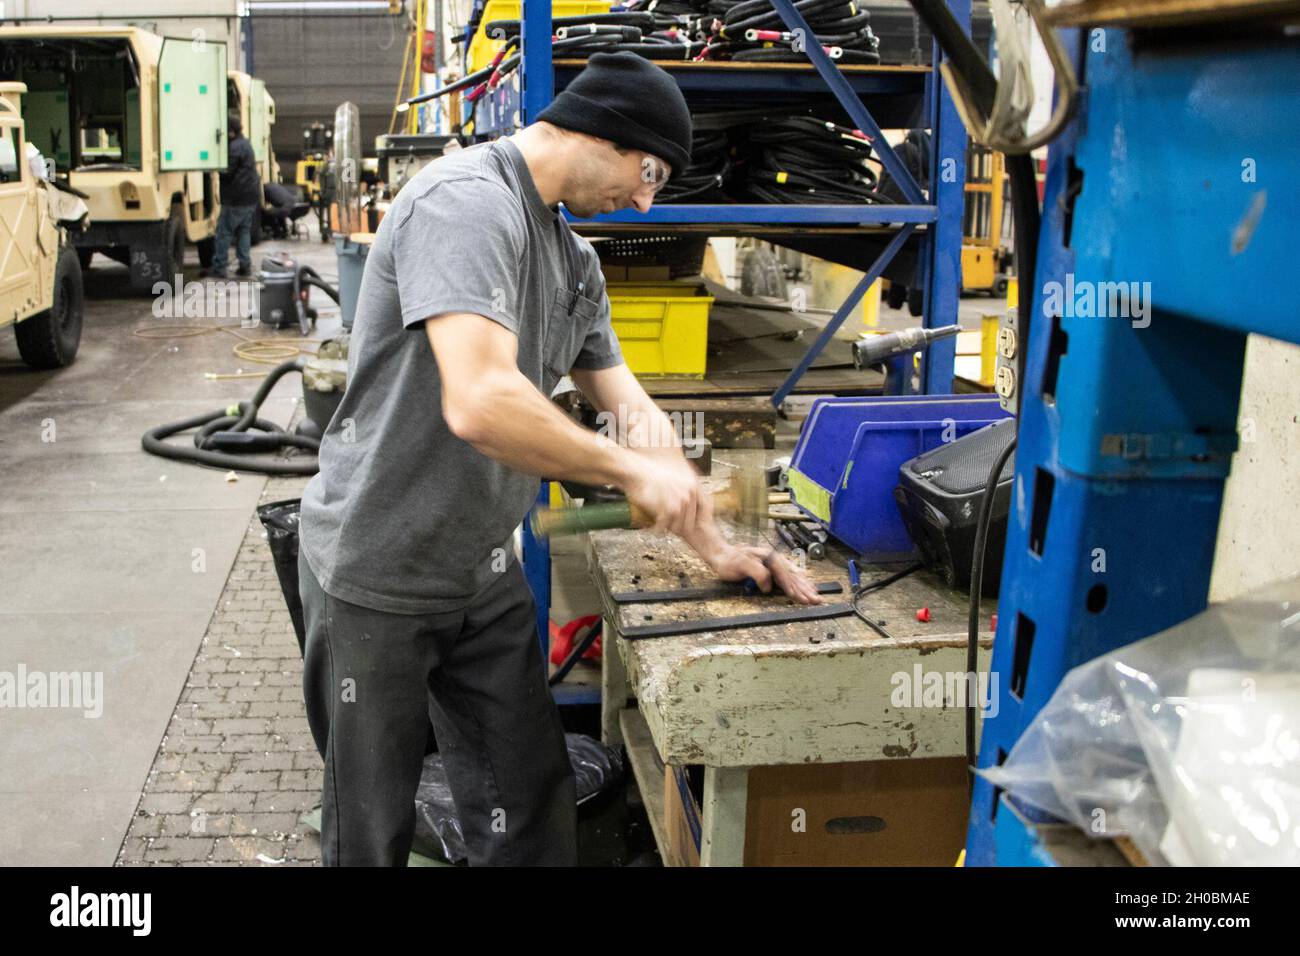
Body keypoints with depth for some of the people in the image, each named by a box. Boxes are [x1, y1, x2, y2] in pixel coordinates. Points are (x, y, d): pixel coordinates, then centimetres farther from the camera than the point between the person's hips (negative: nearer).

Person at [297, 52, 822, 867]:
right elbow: (479, 403, -35)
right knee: (374, 830, 10)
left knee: (534, 814, 10)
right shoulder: (466, 203, -21)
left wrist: (717, 551, 7)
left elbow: (631, 410, 12)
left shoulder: (576, 261, 8)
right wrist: (634, 471, -23)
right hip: (377, 577, -7)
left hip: (486, 577, 8)